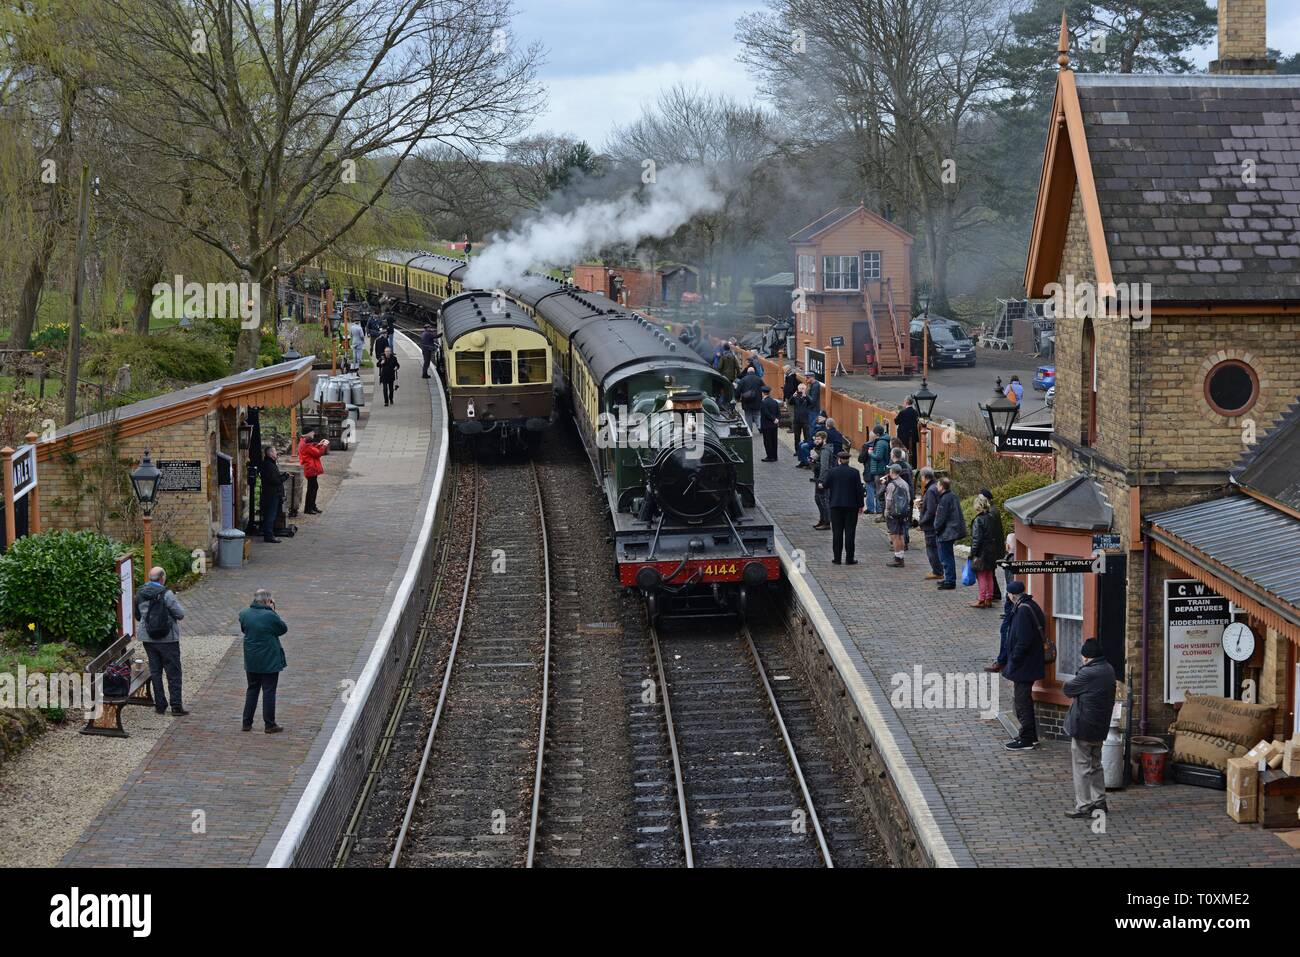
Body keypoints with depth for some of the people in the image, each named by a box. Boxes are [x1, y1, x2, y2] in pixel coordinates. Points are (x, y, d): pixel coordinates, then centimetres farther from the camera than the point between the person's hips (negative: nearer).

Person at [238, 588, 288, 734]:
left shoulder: (244, 614, -4)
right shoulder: (270, 616, -20)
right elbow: (283, 628, -5)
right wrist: (272, 611, -2)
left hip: (251, 660, 5)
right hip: (270, 660, -5)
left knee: (252, 689, 17)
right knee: (269, 691, 3)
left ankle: (247, 723, 18)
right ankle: (270, 725, 6)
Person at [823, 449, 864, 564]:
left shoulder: (832, 472, -5)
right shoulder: (855, 472, -5)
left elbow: (825, 484, 1)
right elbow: (859, 489, -3)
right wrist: (860, 505, 4)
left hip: (836, 505, 0)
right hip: (851, 506, 0)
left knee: (837, 532, 6)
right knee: (850, 532, 2)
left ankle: (837, 558, 5)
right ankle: (849, 558, 0)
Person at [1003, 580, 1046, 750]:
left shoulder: (1023, 611, -22)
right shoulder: (1031, 606, 8)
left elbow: (1023, 641, -26)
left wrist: (1012, 662, -16)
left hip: (1023, 666, -10)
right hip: (1031, 665, 10)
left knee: (1022, 703, -2)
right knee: (1025, 700, 20)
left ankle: (1027, 740, 3)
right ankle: (1030, 736, 28)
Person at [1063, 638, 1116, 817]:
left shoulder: (1088, 674, -22)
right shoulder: (1109, 670, 6)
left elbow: (1068, 689, -12)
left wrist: (1068, 683, 10)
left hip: (1083, 728, -9)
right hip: (1101, 727, 9)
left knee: (1081, 767, -1)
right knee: (1095, 765, 20)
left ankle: (1083, 806, 1)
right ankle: (1100, 801, 26)